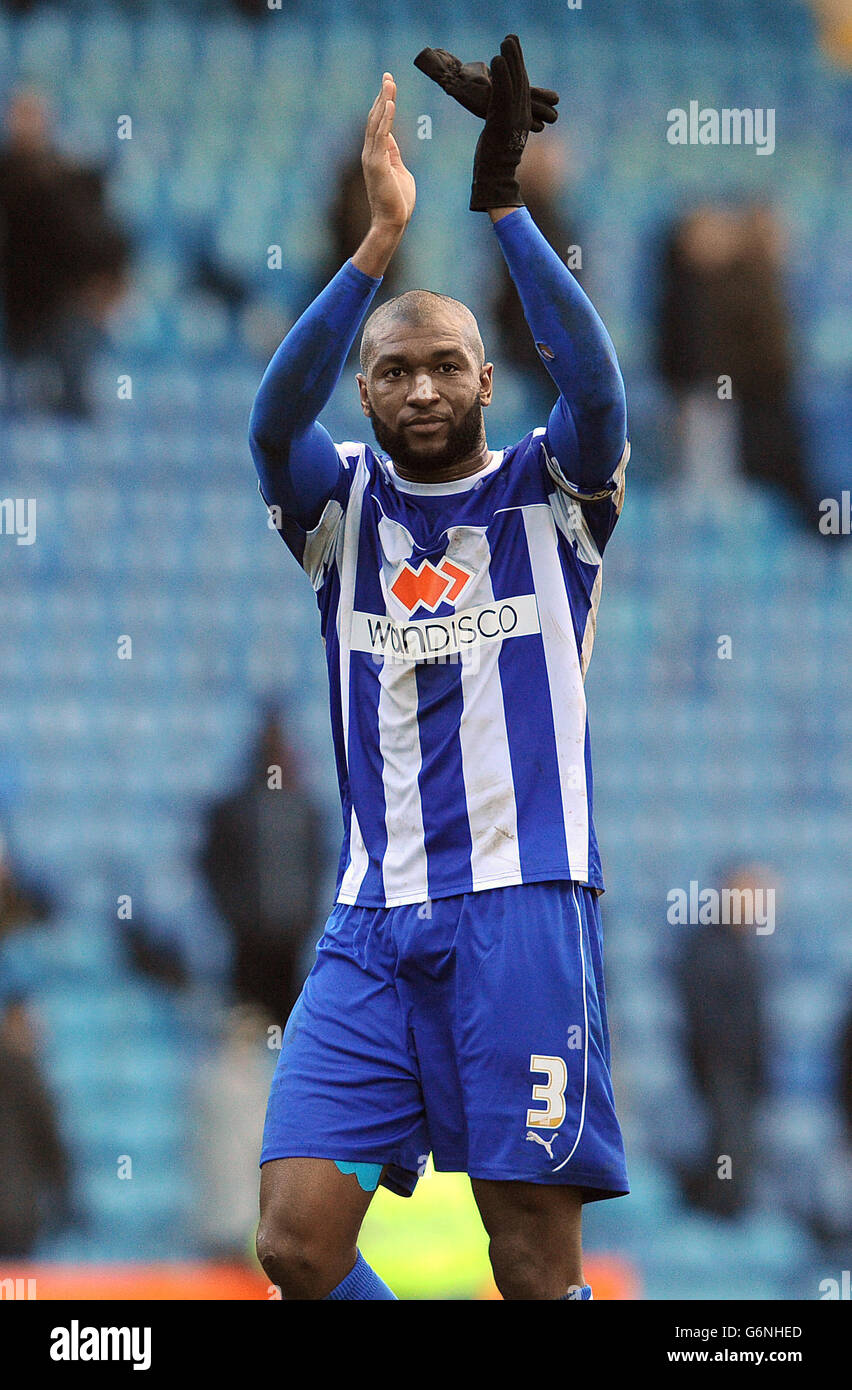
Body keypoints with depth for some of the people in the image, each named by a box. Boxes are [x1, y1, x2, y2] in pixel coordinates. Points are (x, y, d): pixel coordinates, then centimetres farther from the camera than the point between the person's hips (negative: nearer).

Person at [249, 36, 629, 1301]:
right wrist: (383, 237, -21)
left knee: (538, 1265, -5)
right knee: (297, 1240, -9)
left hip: (521, 907, -2)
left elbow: (597, 388, -13)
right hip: (373, 917, 3)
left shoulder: (550, 494, 7)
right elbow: (274, 417, -10)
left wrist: (502, 206, -21)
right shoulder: (344, 503, 11)